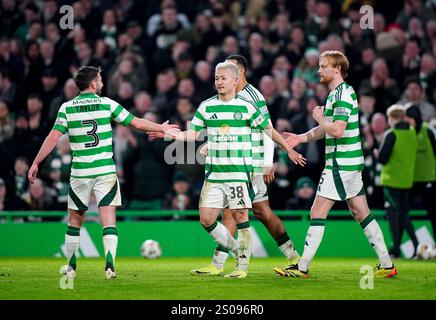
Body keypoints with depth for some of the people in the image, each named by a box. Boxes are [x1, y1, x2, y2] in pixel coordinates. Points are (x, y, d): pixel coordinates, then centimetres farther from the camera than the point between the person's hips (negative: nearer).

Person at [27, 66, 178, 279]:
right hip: (105, 171, -1)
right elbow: (137, 123, 4)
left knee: (74, 221, 15)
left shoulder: (67, 108, 0)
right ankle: (110, 265, -17)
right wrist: (162, 128, 20)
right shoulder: (107, 104, 0)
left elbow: (53, 137, -7)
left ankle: (71, 267, 18)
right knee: (108, 221, -2)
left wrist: (36, 163, -1)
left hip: (80, 172, 1)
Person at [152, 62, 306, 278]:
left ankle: (242, 266, 5)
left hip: (240, 171, -3)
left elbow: (268, 129, 9)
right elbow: (192, 134, 8)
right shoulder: (206, 107, 7)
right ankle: (237, 250, 17)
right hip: (213, 173, 4)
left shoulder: (246, 107, -1)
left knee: (240, 216, -5)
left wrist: (289, 149, 12)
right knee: (206, 219, -2)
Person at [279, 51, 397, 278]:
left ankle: (302, 268, -5)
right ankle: (386, 264, 11)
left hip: (341, 164, -10)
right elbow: (326, 129, 28)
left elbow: (337, 130, -26)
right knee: (361, 214, 11)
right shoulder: (336, 94, 17)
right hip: (350, 164, 10)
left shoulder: (343, 95, -15)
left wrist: (319, 118, -9)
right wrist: (302, 137, 16)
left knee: (318, 213, -7)